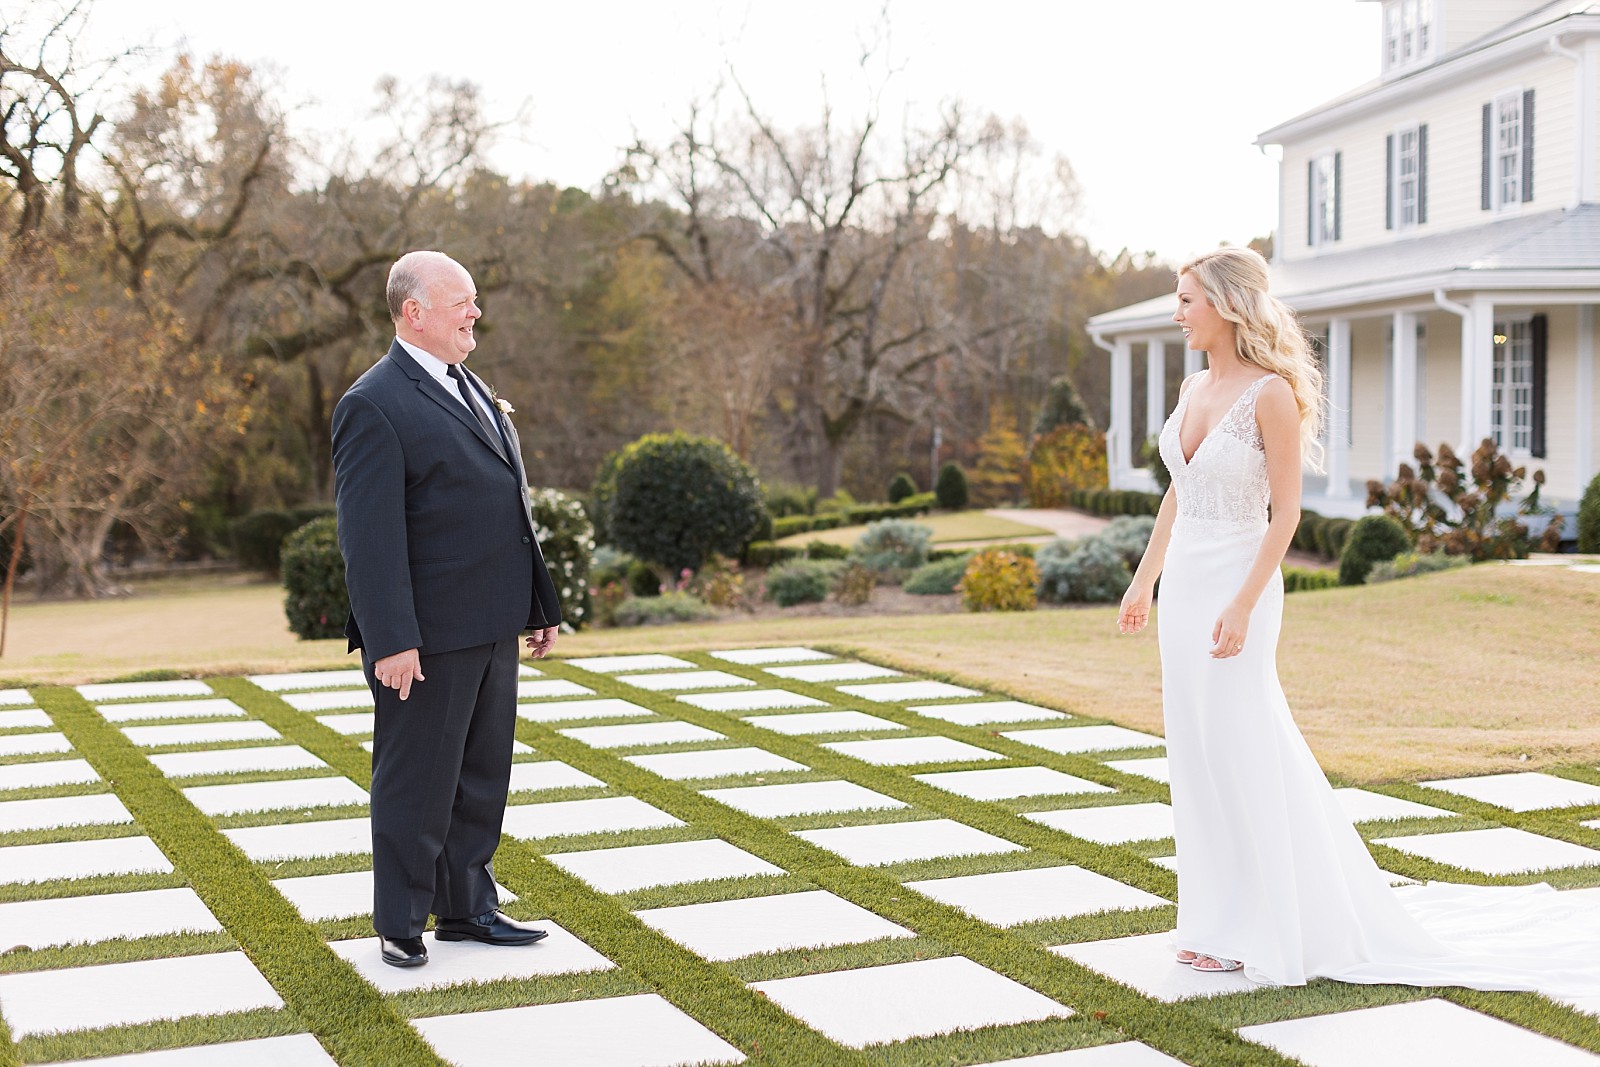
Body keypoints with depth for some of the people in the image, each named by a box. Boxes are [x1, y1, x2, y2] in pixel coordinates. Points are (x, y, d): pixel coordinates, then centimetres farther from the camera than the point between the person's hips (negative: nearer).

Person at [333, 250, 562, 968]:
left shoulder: (472, 391, 16)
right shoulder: (374, 405, -13)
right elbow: (369, 536, -19)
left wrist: (539, 604, 18)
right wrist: (391, 640, -23)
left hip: (491, 629, 9)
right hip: (427, 638, -8)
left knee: (482, 777, 16)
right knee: (416, 784, 3)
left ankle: (467, 907, 29)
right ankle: (399, 925, 17)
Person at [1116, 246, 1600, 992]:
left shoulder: (1271, 394, -15)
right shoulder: (1194, 388, 8)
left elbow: (1286, 510, -16)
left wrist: (1242, 606, -21)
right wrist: (1144, 581, 18)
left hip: (1235, 585, -8)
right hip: (1183, 584, 8)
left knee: (1238, 753, -1)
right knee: (1199, 754, 12)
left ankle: (1252, 926, 12)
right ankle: (1222, 911, 23)